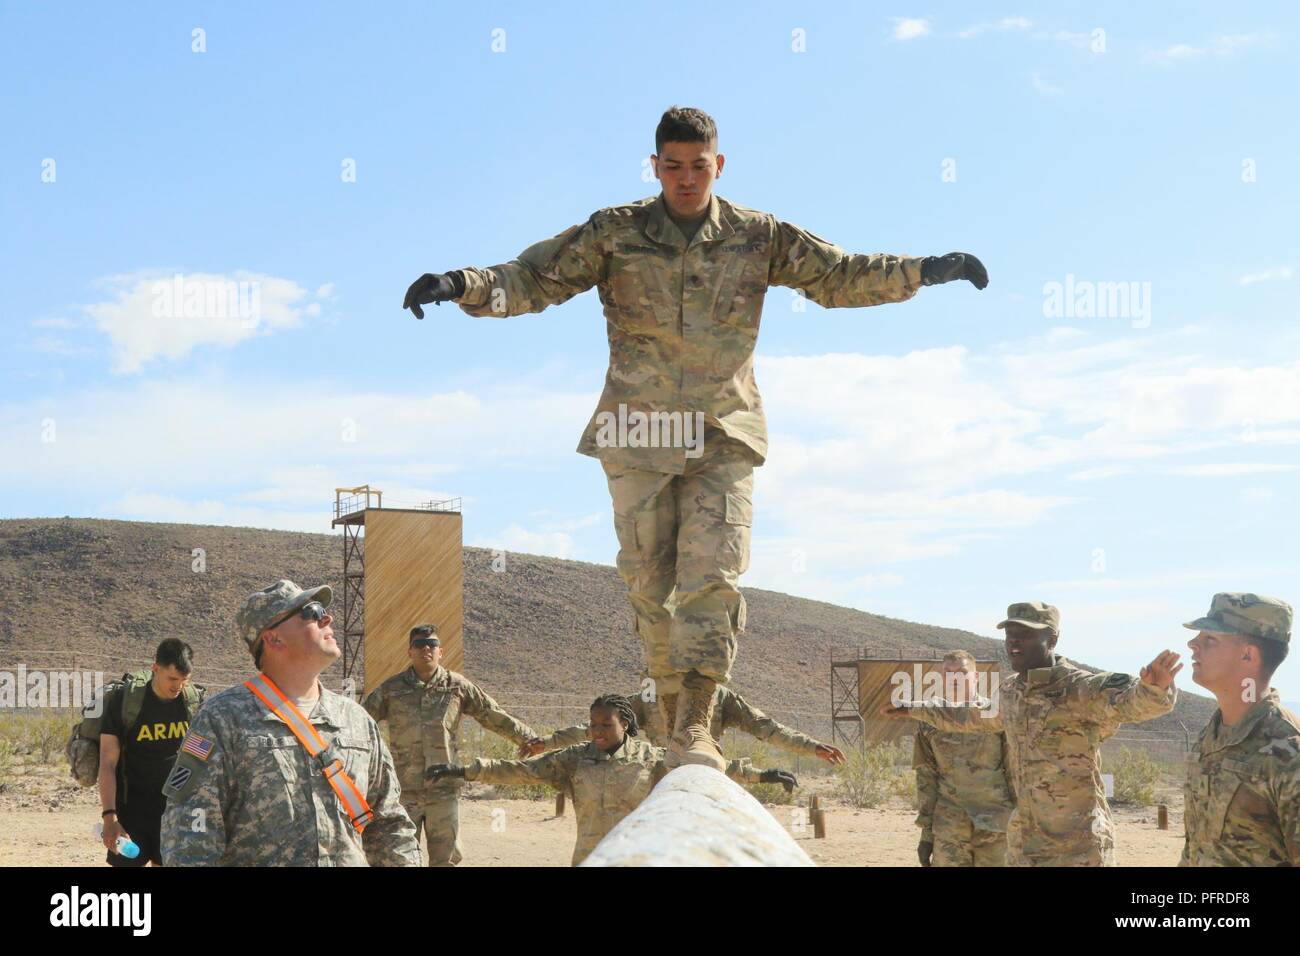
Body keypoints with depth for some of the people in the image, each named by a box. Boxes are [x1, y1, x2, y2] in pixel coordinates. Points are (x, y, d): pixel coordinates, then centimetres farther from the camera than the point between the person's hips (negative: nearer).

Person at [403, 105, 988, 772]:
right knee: (649, 580, 1)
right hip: (637, 434, 0)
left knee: (713, 574, -13)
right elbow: (531, 279, 0)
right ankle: (674, 712, 15)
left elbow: (840, 276, 12)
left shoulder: (756, 237, 7)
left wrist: (923, 271, 1)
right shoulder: (615, 234, 3)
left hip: (724, 437, 0)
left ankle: (695, 729, -17)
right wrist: (463, 285, -18)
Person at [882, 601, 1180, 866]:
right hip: (1024, 848, 8)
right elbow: (976, 717, 32)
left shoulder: (1080, 689, -14)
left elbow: (1134, 700, -33)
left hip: (1078, 848, -7)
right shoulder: (1010, 691, 10)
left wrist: (1154, 687, -57)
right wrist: (914, 709, 41)